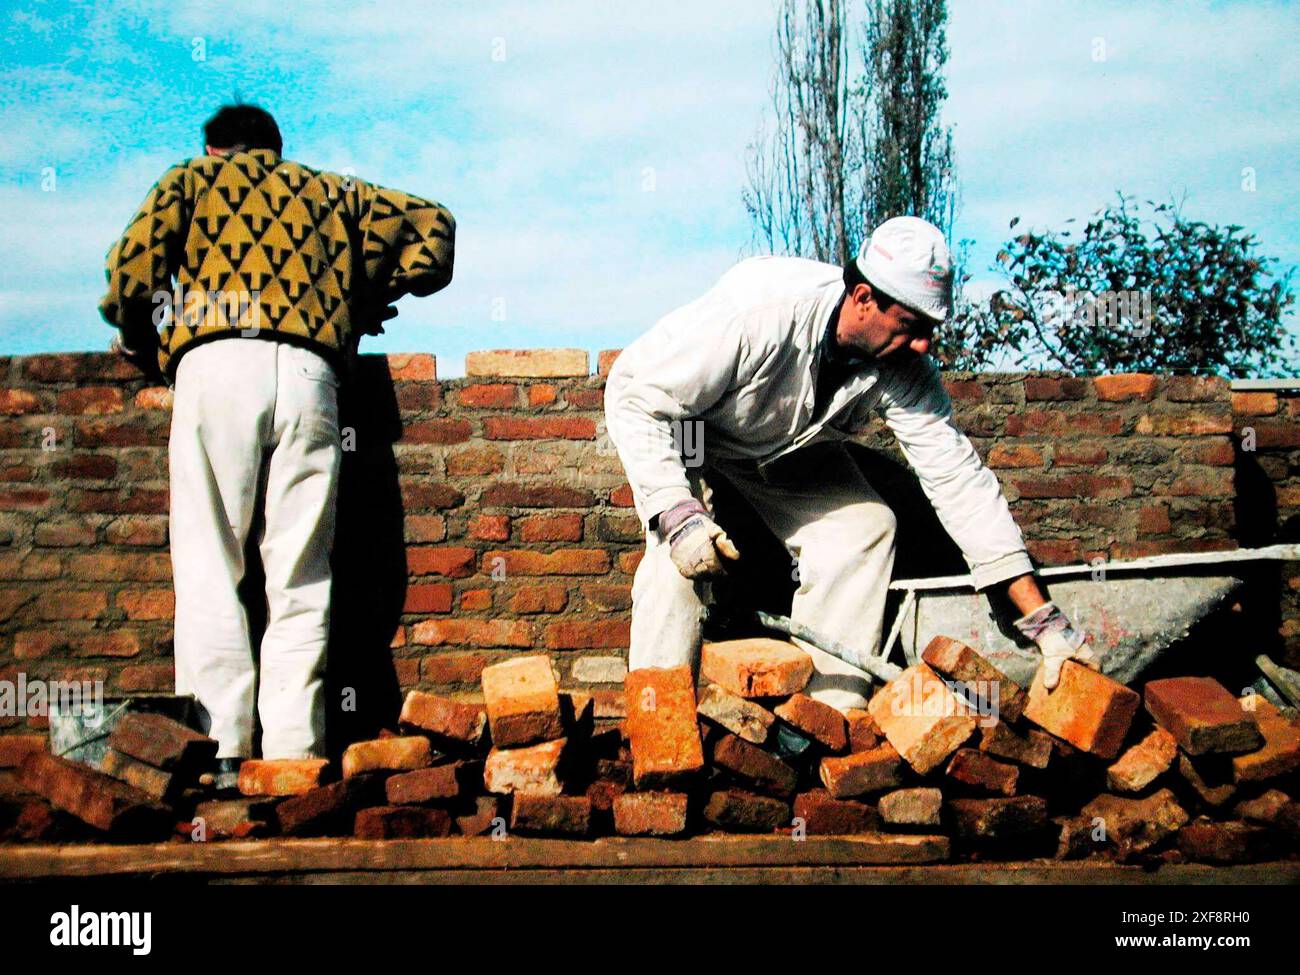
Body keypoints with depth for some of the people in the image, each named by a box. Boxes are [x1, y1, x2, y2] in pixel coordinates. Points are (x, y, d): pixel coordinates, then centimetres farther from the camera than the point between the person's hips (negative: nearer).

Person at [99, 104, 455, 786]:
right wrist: (371, 296, 30)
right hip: (309, 372, 2)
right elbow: (432, 226, 25)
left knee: (208, 566, -2)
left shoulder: (192, 179, 23)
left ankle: (220, 750, -10)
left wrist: (141, 348, 21)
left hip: (216, 365, -2)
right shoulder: (330, 190, 30)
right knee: (299, 575, 1)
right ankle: (292, 752, -5)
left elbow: (134, 261, 7)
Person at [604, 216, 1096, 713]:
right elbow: (634, 395, -33)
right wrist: (677, 514, -45)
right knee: (681, 546, -30)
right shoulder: (759, 311, -40)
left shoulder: (905, 367, -23)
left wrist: (1044, 620, -24)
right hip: (670, 430, -5)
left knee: (866, 526, -14)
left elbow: (958, 479, -21)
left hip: (783, 448, 5)